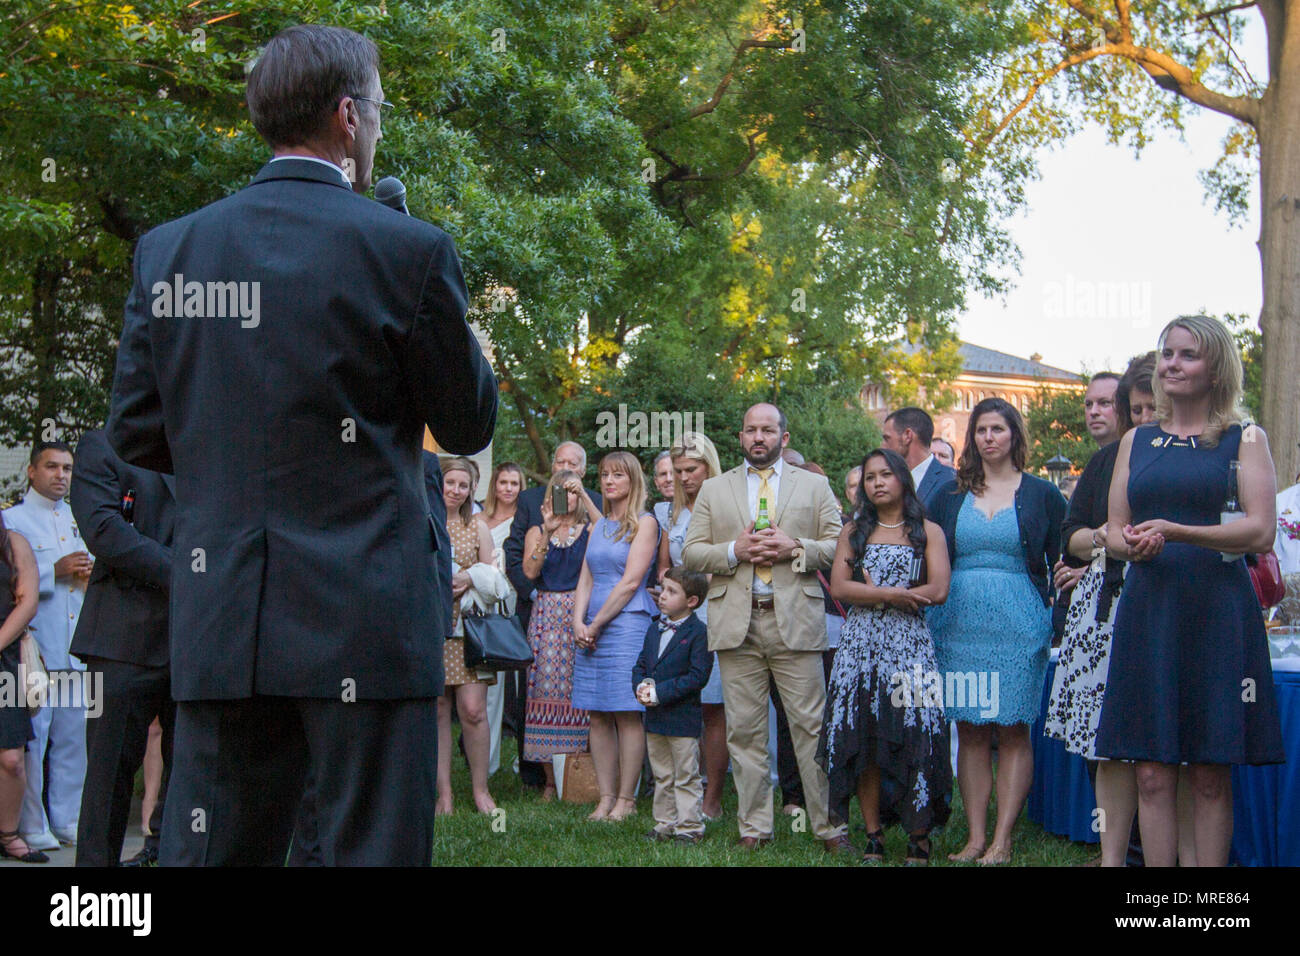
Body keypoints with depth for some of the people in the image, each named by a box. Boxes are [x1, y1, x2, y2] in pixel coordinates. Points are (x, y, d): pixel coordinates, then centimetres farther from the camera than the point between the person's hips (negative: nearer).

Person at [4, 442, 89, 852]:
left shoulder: (78, 519, 18)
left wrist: (89, 572, 4)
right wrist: (55, 571, -17)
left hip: (76, 645, 6)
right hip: (36, 644, -6)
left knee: (73, 734, 7)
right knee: (33, 734, -6)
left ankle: (67, 821, 14)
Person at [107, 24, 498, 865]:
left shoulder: (168, 250, 5)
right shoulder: (408, 250, -7)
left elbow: (135, 432, 9)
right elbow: (469, 426, 2)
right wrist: (465, 345, 20)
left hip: (220, 621, 5)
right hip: (363, 620, -4)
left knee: (208, 852, 11)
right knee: (373, 848, 2)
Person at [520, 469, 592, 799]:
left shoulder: (590, 530, 10)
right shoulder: (536, 532, 12)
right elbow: (530, 571, -3)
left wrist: (584, 495, -15)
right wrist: (548, 532, -12)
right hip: (546, 615, 1)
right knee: (547, 688, -3)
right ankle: (550, 780, 2)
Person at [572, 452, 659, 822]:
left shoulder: (645, 522, -1)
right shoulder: (598, 526, 19)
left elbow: (631, 581, -8)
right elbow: (586, 580, 15)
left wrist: (596, 625, -8)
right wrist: (578, 622, -1)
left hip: (628, 622, -7)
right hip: (591, 629, 7)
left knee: (627, 715, -6)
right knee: (598, 717, 4)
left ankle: (626, 799, -2)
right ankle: (606, 798, 7)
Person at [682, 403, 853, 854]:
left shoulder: (814, 486, 13)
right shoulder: (714, 490, 15)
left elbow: (839, 546, 7)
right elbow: (690, 552, 9)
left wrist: (794, 548, -10)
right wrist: (734, 551, -8)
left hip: (795, 619, -1)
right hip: (736, 625, 2)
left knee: (812, 727, -4)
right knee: (744, 731, 3)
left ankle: (829, 828, 3)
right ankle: (753, 829, 11)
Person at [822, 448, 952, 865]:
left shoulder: (928, 532, 7)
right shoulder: (853, 532, 13)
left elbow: (938, 591, -6)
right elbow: (839, 587, 0)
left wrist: (872, 593, -5)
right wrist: (892, 595, -11)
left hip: (910, 645, -2)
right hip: (860, 645, 2)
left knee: (915, 737, -8)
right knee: (863, 740, -2)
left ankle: (919, 839, -2)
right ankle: (873, 838, 4)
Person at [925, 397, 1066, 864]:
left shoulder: (1042, 494, 5)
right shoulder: (949, 493, 11)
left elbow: (1063, 562, 6)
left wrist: (1059, 622, -3)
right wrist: (927, 612, 4)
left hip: (1019, 627, -2)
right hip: (960, 626, 2)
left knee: (1013, 732, -1)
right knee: (970, 733, 3)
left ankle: (1003, 840, 2)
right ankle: (976, 837, 7)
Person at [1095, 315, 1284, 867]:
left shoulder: (1244, 439, 4)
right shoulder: (1136, 442, 15)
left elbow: (1261, 531, -7)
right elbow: (1114, 530, 14)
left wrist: (1175, 532, -18)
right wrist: (1133, 546, -10)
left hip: (1217, 613, -3)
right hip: (1147, 610, 3)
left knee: (1211, 775, 0)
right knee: (1152, 773, 2)